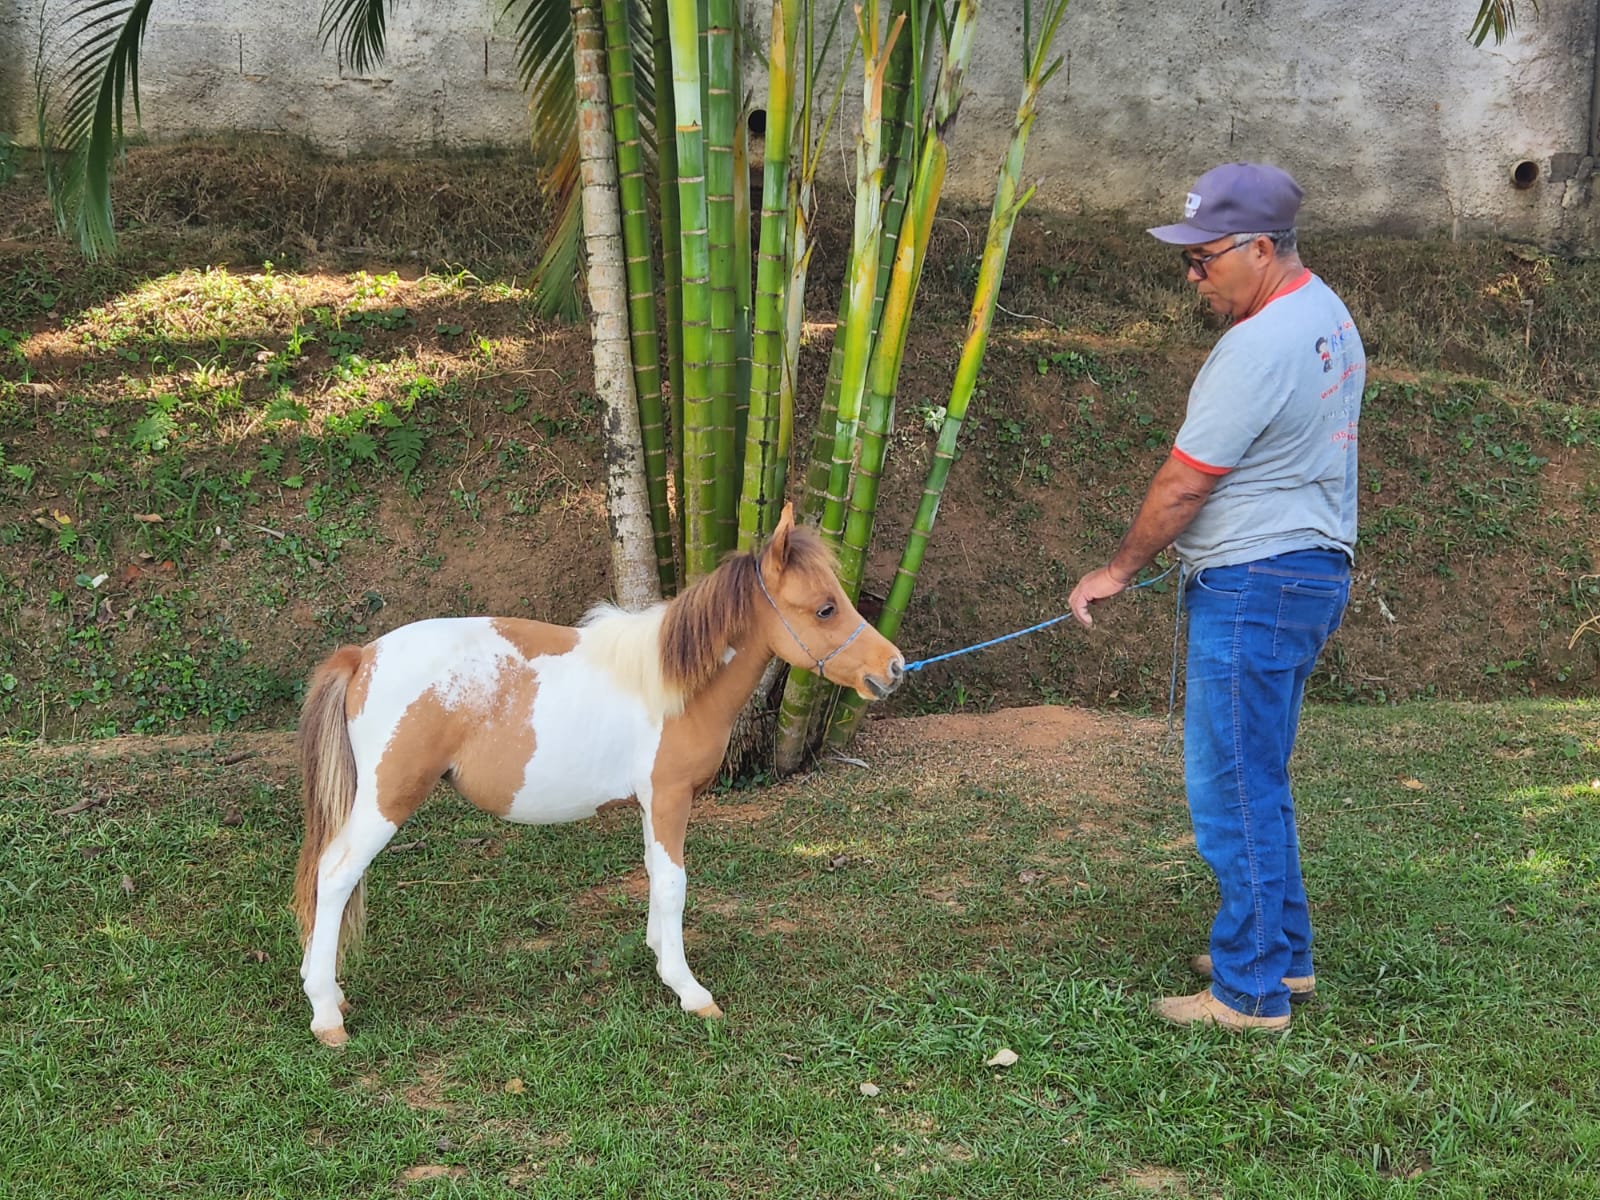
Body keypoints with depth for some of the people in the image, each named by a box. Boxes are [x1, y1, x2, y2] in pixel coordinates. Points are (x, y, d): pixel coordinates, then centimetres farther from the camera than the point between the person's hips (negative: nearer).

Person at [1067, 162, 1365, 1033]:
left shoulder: (1260, 347, -22)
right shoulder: (1326, 315, 11)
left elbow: (1183, 482, -17)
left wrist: (1120, 570, -4)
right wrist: (1201, 541, 23)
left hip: (1254, 588, -11)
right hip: (1310, 569, 11)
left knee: (1234, 792, -4)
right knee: (1256, 782, 20)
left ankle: (1250, 992, 3)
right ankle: (1282, 953, 30)